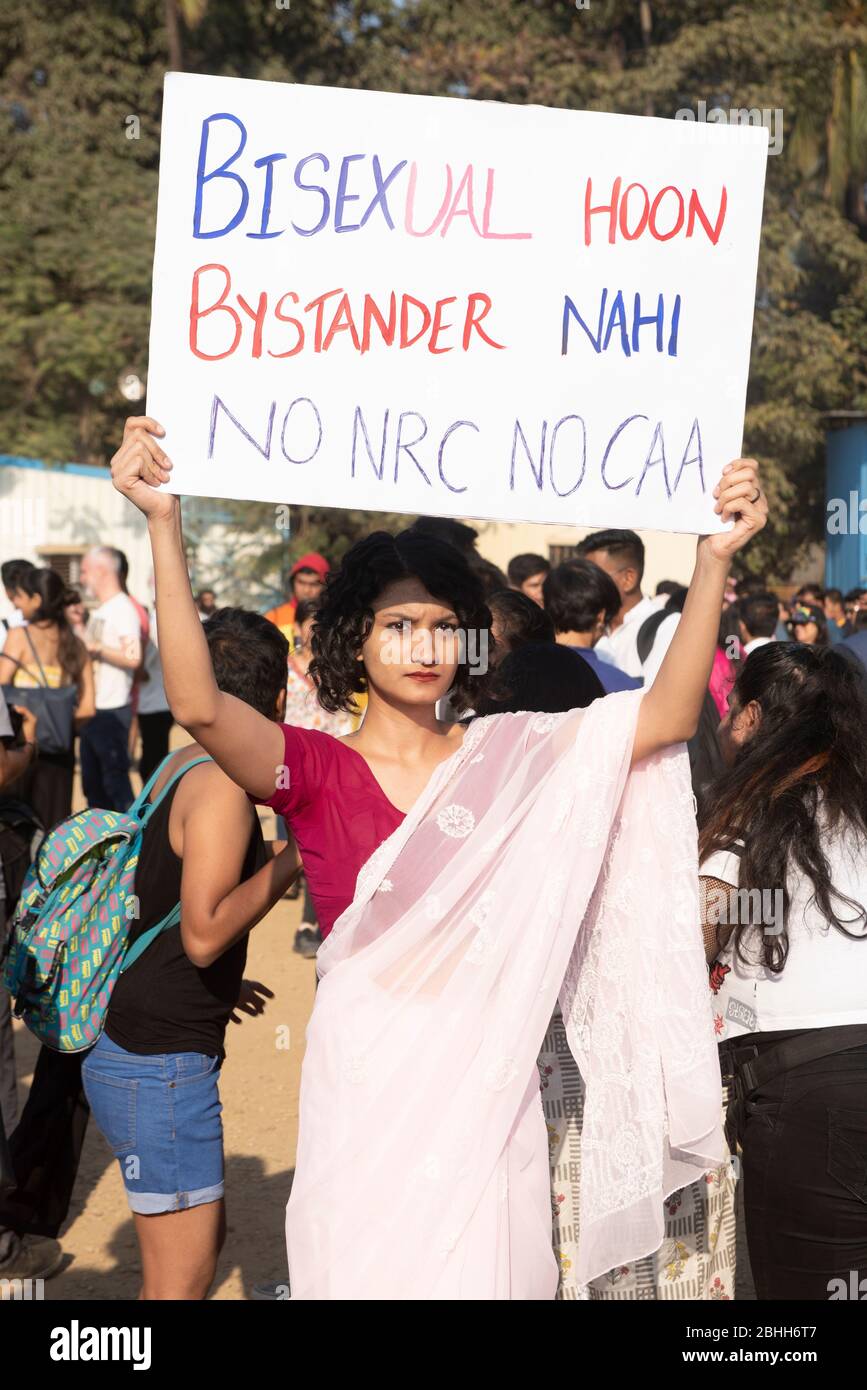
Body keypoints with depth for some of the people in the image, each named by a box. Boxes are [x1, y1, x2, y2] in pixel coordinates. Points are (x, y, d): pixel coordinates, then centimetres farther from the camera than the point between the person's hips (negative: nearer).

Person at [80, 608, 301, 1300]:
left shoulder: (182, 765, 8)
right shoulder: (224, 785, -19)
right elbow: (205, 933, -28)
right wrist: (295, 853, -20)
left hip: (140, 1051, 10)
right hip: (160, 1065, -10)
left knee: (206, 1236, 22)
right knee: (184, 1273, -1)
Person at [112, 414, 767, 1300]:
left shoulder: (510, 755, 5)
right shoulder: (316, 770, -3)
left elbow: (668, 715, -5)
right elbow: (198, 707, -22)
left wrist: (715, 559, -16)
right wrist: (163, 524, -30)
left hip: (491, 1087, 3)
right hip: (367, 1085, -2)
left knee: (492, 1272, 10)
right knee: (371, 1268, 4)